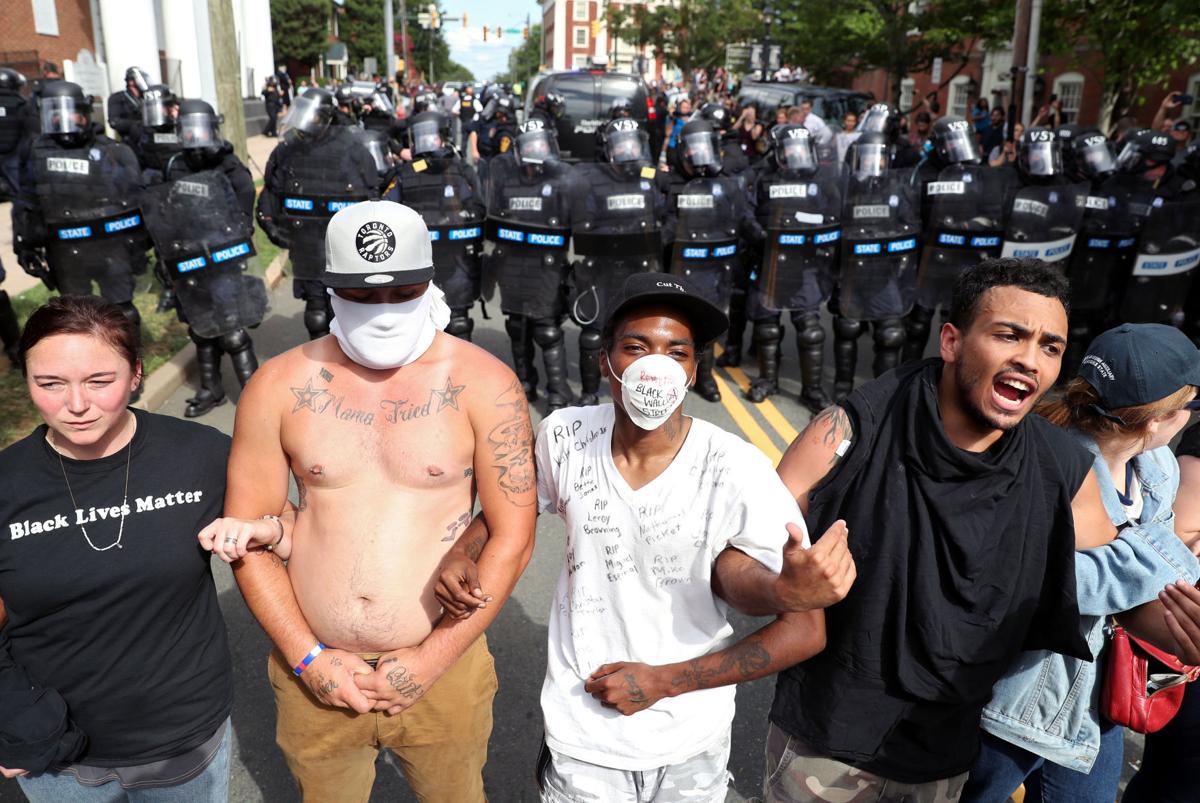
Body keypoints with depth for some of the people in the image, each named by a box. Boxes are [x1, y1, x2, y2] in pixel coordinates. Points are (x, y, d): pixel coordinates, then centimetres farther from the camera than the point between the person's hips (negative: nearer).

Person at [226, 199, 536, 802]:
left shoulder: (483, 385, -11)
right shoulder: (278, 386, -5)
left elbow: (512, 537, -10)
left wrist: (432, 659, -12)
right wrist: (308, 656, -7)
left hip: (441, 667, -1)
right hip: (314, 673, 2)